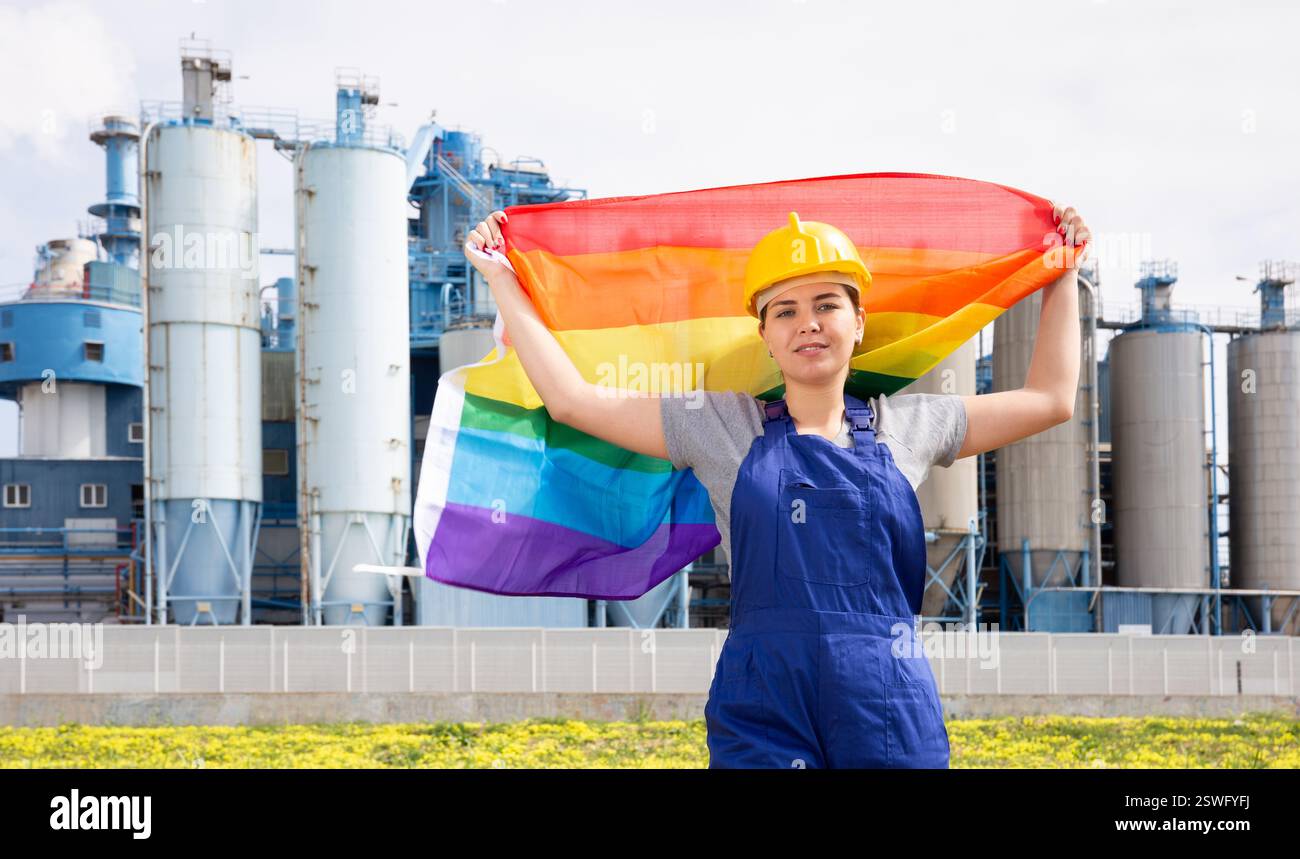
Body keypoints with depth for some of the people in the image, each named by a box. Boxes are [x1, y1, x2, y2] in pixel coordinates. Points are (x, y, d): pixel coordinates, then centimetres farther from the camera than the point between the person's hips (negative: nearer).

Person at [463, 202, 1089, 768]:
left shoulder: (907, 427, 12)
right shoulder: (721, 427, 8)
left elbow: (1050, 398, 23)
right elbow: (572, 399, 8)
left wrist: (1063, 274, 28)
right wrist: (500, 278, 12)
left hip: (892, 709, 1)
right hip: (763, 712, -1)